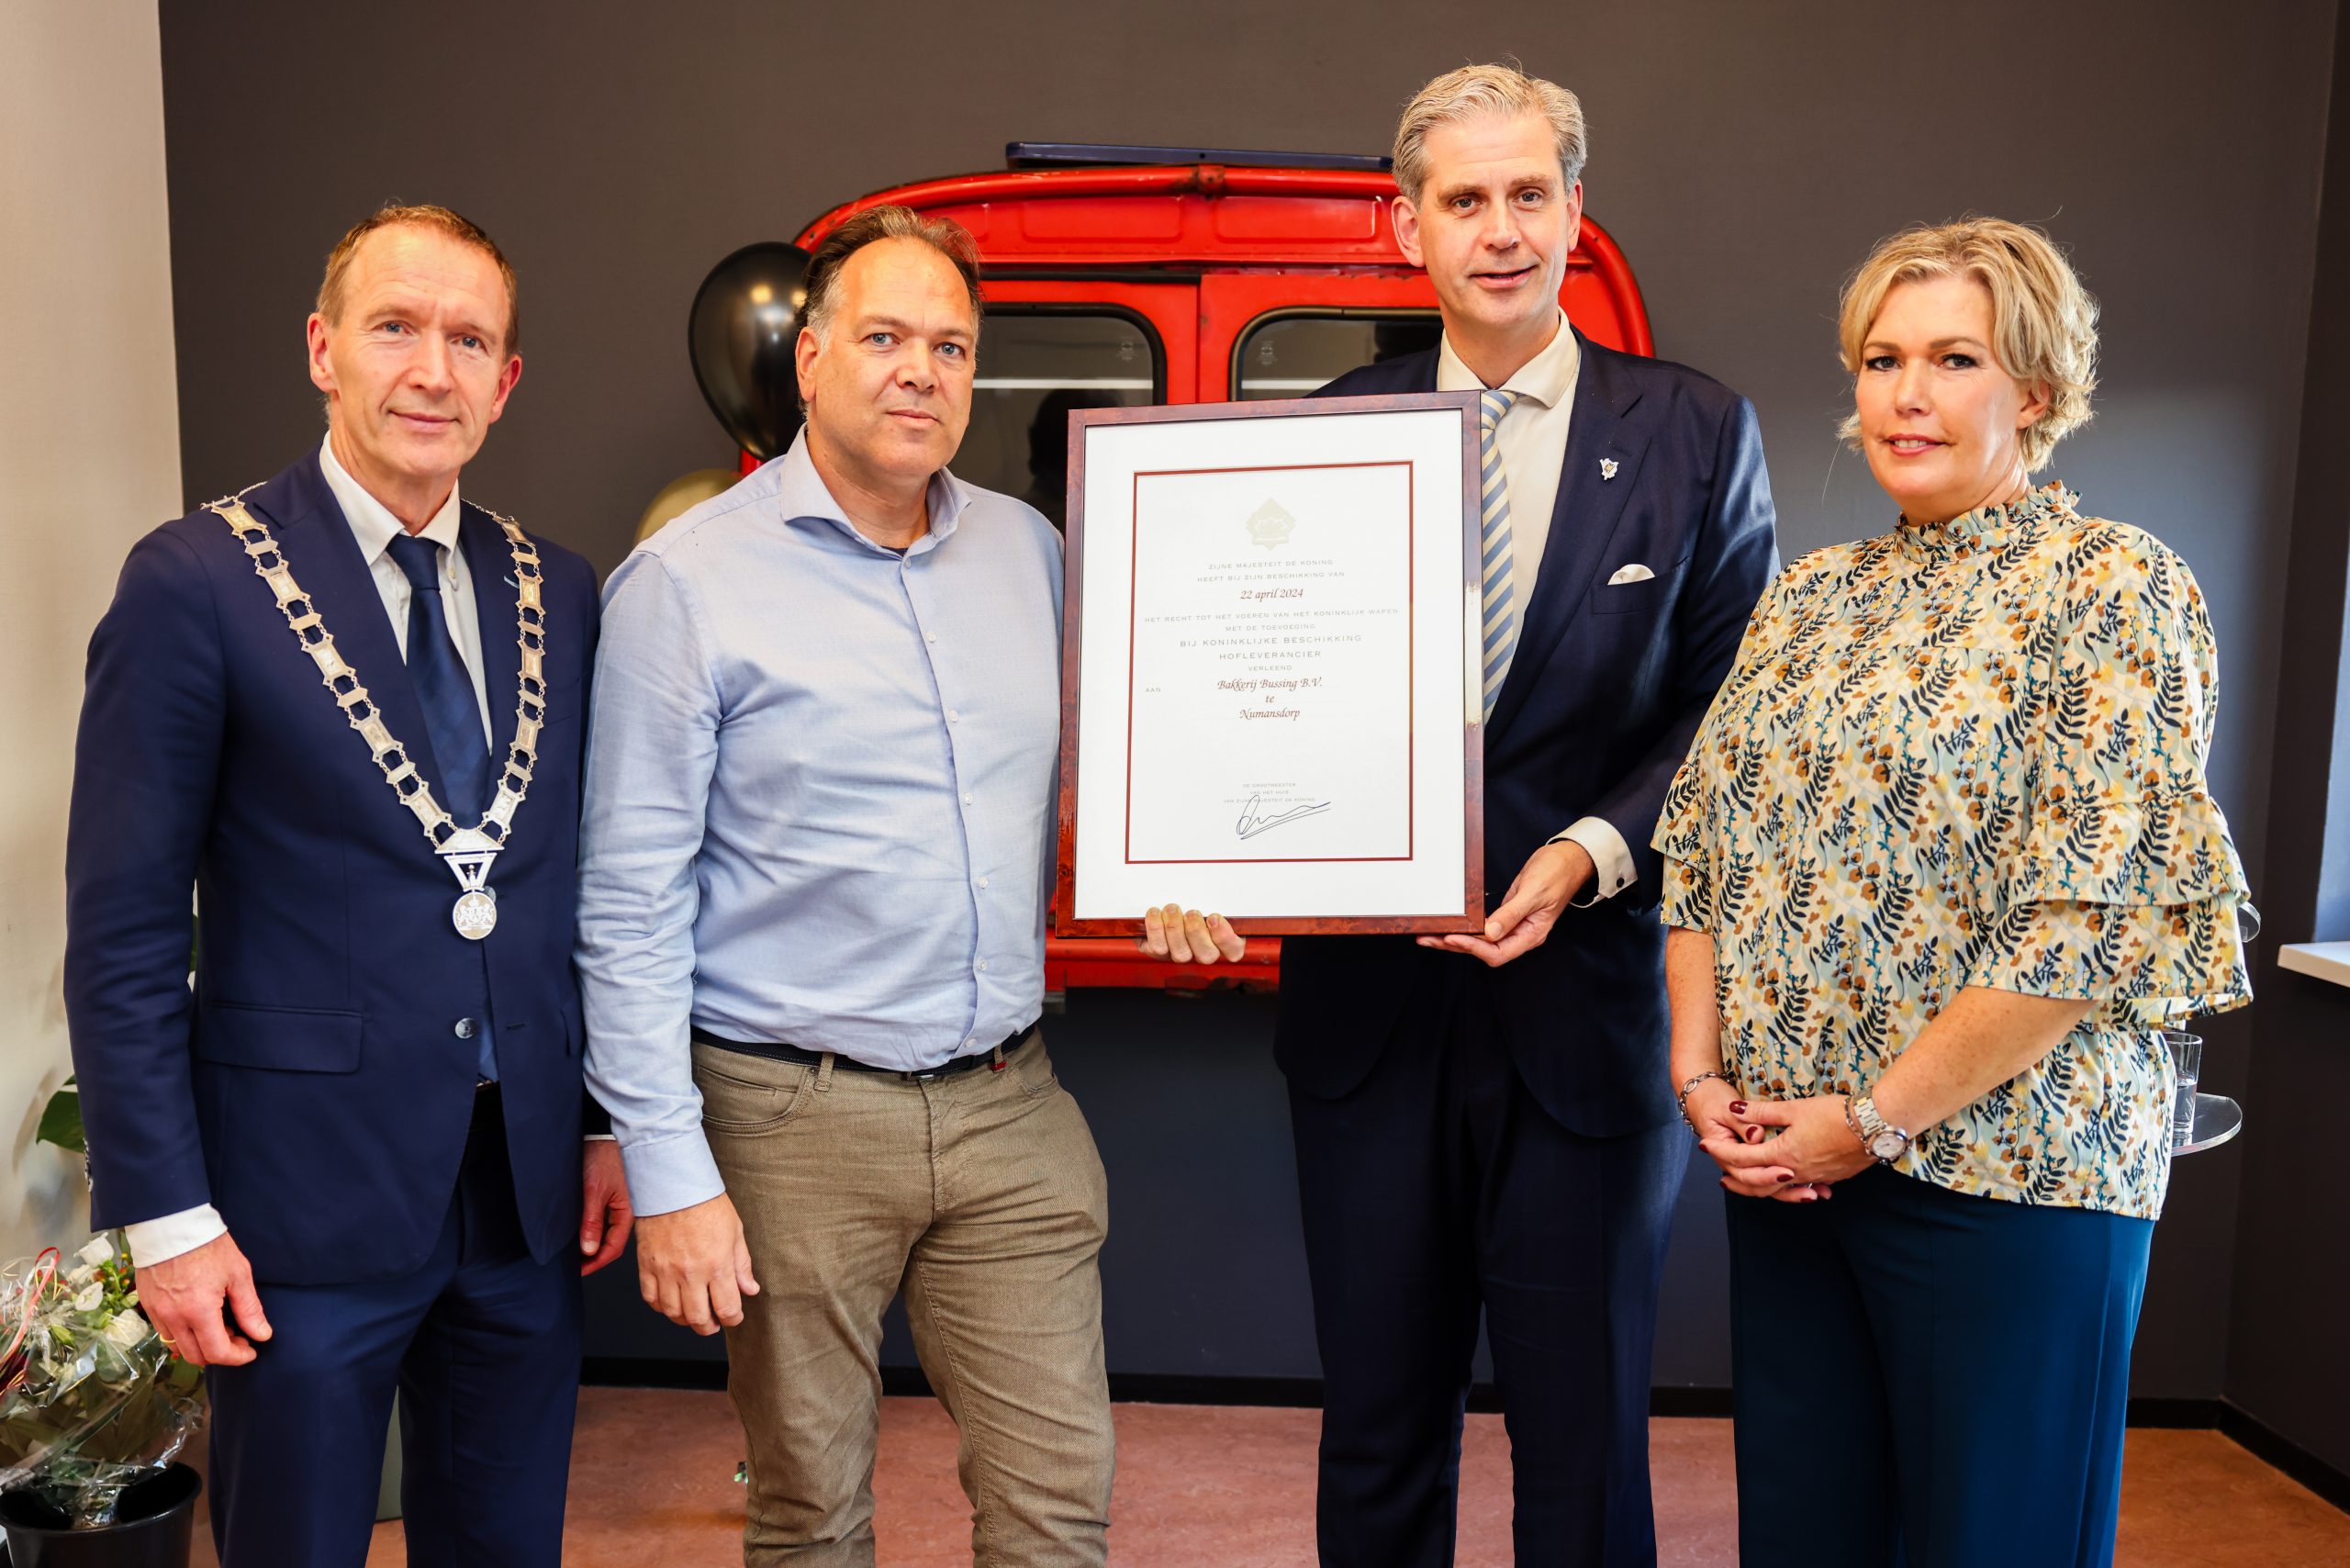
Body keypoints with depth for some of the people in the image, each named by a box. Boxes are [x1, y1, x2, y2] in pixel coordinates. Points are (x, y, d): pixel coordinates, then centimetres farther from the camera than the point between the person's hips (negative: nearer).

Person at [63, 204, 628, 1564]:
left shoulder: (559, 593, 5)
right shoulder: (198, 582, -9)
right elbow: (123, 934, -8)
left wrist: (609, 1125, 8)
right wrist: (164, 1213, -9)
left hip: (528, 1190, 5)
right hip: (310, 1193, -4)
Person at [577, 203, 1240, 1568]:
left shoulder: (1027, 548, 7)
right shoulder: (688, 582, -8)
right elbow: (631, 908, -8)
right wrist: (670, 1177, -10)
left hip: (1010, 1104, 4)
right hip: (797, 1119, -3)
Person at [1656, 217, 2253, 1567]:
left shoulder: (2115, 588, -8)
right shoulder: (1812, 595, 10)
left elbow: (2098, 920, -16)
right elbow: (1704, 849, 11)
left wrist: (1873, 1120, -15)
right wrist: (1701, 1071, -1)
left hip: (2000, 1167, -5)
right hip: (1780, 1159, 6)